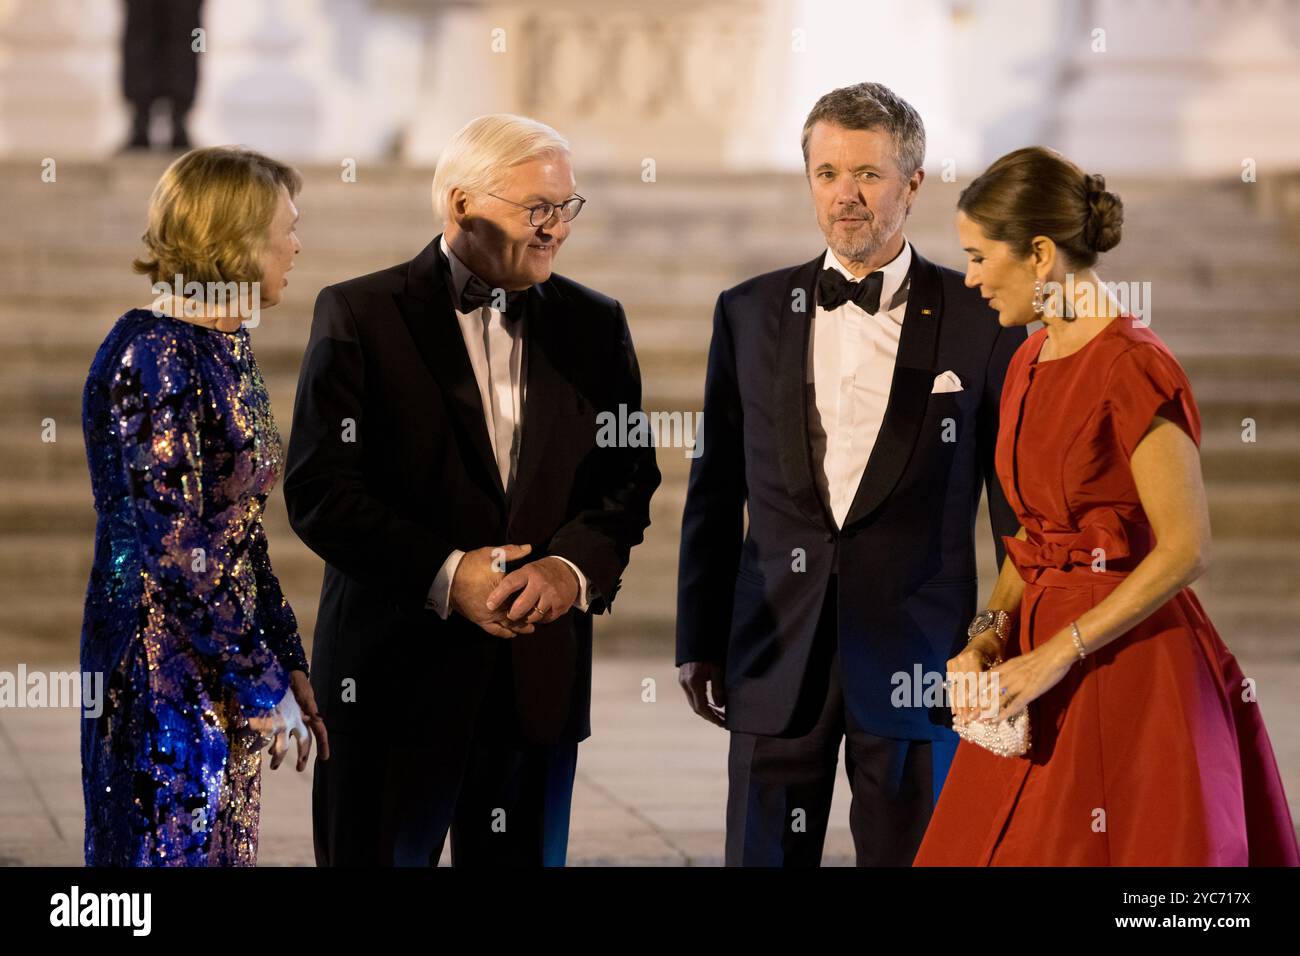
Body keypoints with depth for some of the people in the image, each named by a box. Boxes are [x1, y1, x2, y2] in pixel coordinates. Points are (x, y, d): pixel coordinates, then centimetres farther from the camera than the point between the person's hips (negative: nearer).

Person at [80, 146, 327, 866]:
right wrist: (261, 686, -16)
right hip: (162, 670, -9)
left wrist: (287, 665, 14)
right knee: (170, 851, -2)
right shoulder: (152, 357, -17)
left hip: (222, 675, 9)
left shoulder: (226, 348, 11)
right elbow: (170, 551, -21)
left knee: (222, 851, 13)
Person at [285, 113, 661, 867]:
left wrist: (574, 567, -13)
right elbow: (320, 489, -9)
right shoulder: (359, 316, -3)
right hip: (397, 666, -3)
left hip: (540, 673, 4)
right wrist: (444, 575, -19)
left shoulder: (595, 324, 9)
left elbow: (630, 477, 7)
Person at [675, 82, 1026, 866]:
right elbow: (715, 492, 12)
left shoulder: (980, 322, 0)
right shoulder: (751, 314, 8)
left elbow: (1018, 504, 3)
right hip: (778, 661, 2)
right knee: (763, 856, 3)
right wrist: (699, 641, 9)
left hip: (919, 660, -2)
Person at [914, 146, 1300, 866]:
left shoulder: (1134, 368, -16)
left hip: (1134, 670, -8)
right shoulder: (1030, 364, 11)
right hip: (1044, 661, 8)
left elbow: (1186, 550, -19)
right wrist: (989, 636, 1)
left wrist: (1056, 655, -18)